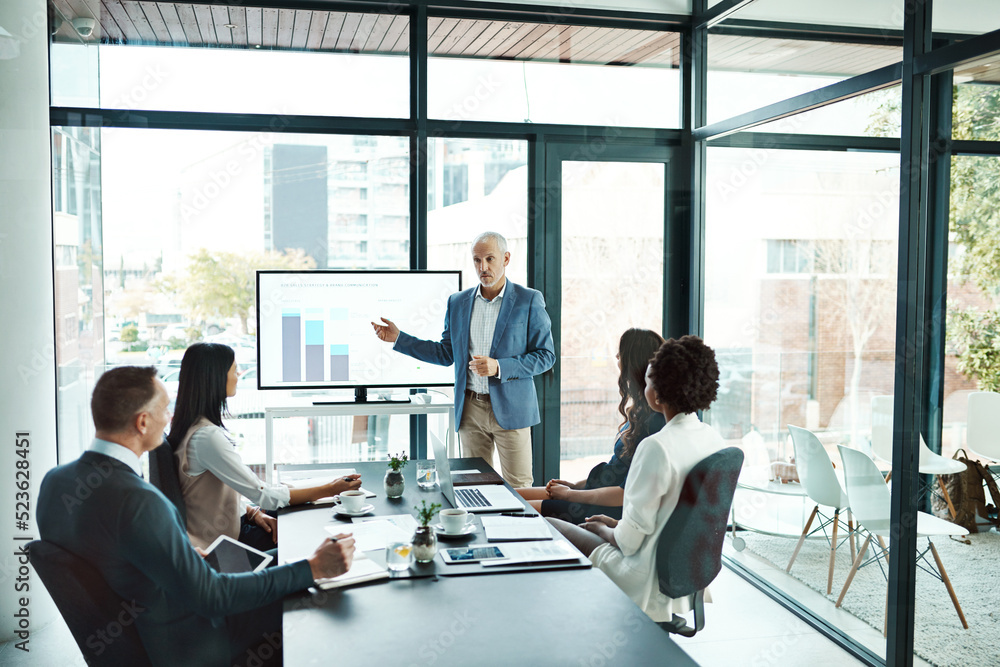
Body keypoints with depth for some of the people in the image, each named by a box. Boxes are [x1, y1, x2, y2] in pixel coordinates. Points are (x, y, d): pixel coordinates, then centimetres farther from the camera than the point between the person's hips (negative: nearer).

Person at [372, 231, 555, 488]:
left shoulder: (529, 300, -4)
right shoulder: (457, 302, 9)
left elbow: (545, 355, -5)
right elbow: (447, 354, 14)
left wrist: (499, 367, -17)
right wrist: (398, 338, 8)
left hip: (510, 409, -3)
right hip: (470, 408, 4)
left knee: (518, 488, 0)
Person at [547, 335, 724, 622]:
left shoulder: (657, 448, -26)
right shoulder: (715, 440, -1)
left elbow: (631, 539, -21)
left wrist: (605, 531, 1)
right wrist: (616, 524, 13)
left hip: (651, 581, -8)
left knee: (547, 527, 7)